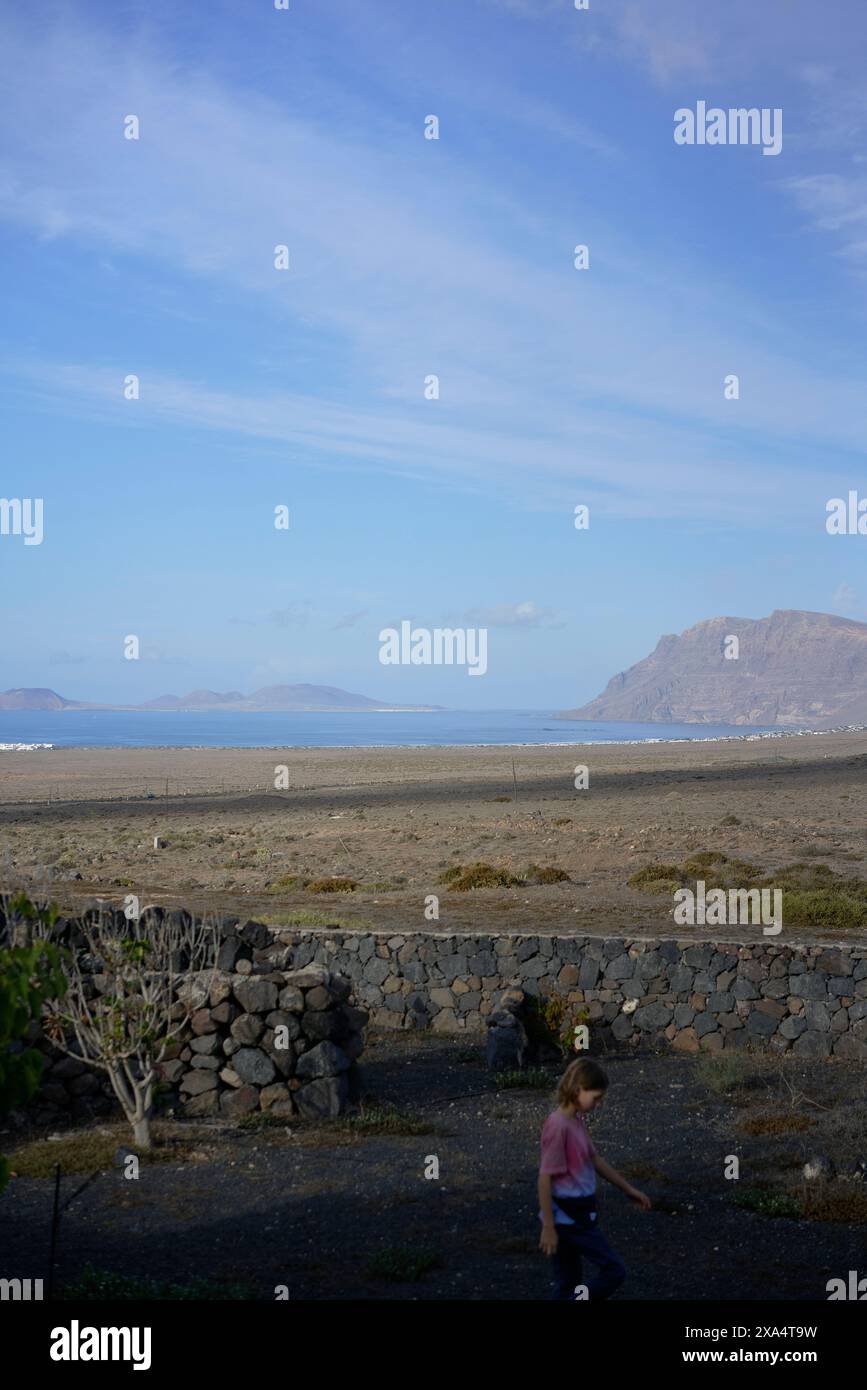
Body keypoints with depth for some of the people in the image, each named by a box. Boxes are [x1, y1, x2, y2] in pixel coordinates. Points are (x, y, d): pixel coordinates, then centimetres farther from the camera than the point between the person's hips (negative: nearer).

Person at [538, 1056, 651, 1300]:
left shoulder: (577, 1121, 7)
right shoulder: (558, 1126, -21)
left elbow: (595, 1161, 19)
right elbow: (545, 1179, -20)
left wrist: (629, 1190, 23)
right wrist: (548, 1228, -19)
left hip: (577, 1214, 9)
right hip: (568, 1218, -9)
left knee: (569, 1284, 14)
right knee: (614, 1270, -3)